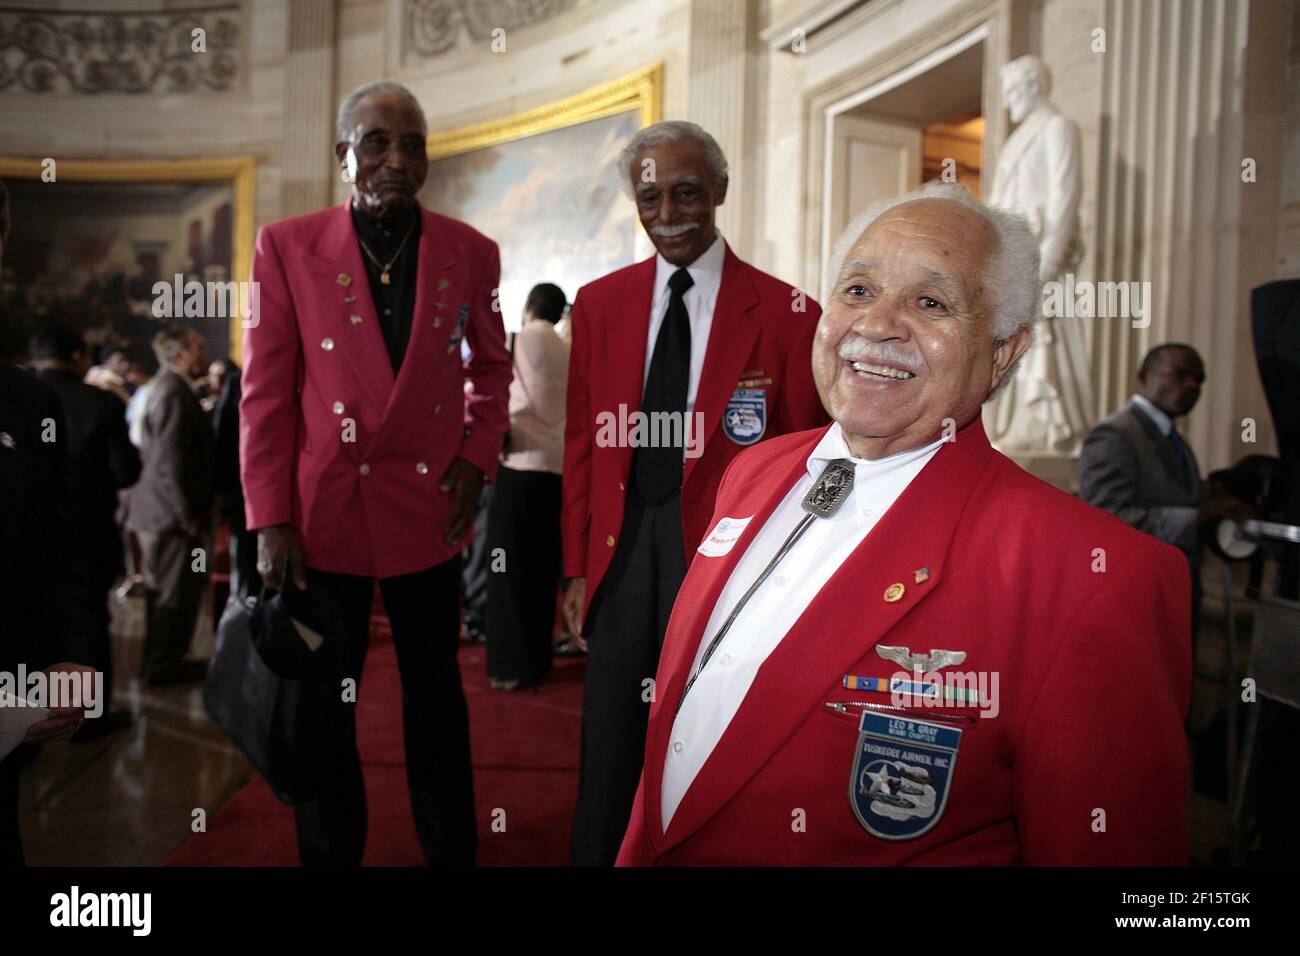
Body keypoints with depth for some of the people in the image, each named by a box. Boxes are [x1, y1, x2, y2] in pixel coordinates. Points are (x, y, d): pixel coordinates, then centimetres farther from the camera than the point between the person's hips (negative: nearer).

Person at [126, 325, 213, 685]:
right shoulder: (175, 393, -19)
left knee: (162, 589, 18)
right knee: (177, 593, 1)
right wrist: (188, 514, -18)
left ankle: (157, 661, 29)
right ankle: (165, 665, 11)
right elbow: (171, 462, -24)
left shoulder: (165, 387, 14)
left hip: (156, 509, 10)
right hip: (172, 513, -10)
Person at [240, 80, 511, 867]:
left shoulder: (470, 253, 2)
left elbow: (491, 365, 14)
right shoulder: (286, 247, -3)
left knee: (436, 699, 14)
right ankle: (331, 853, 31)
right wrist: (270, 520, -7)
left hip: (430, 509, 1)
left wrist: (478, 457, -1)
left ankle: (451, 850, 31)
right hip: (323, 514, -1)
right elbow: (267, 395, -3)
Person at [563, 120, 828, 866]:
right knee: (610, 748, 15)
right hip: (622, 553, 3)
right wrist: (577, 567, 6)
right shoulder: (599, 303, 6)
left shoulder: (786, 314, -6)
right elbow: (582, 444, 8)